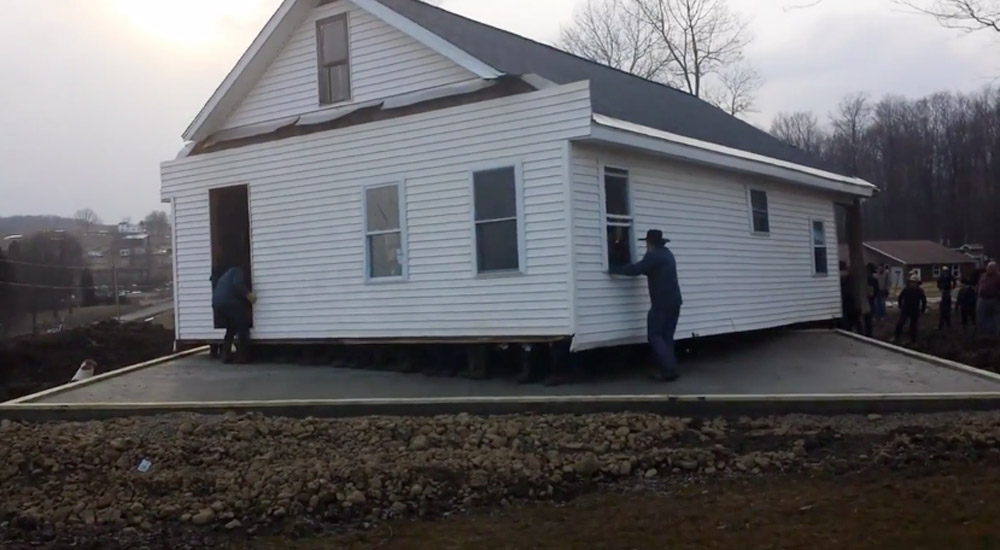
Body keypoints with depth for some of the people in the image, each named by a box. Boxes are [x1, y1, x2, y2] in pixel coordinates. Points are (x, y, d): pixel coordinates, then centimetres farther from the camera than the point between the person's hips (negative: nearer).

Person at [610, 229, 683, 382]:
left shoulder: (654, 256, -11)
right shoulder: (667, 254, 19)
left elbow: (636, 269, -18)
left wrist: (614, 270, -7)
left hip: (662, 303, -9)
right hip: (674, 302, 9)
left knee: (654, 337, -5)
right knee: (666, 337, 11)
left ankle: (669, 370, -13)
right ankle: (670, 369, 6)